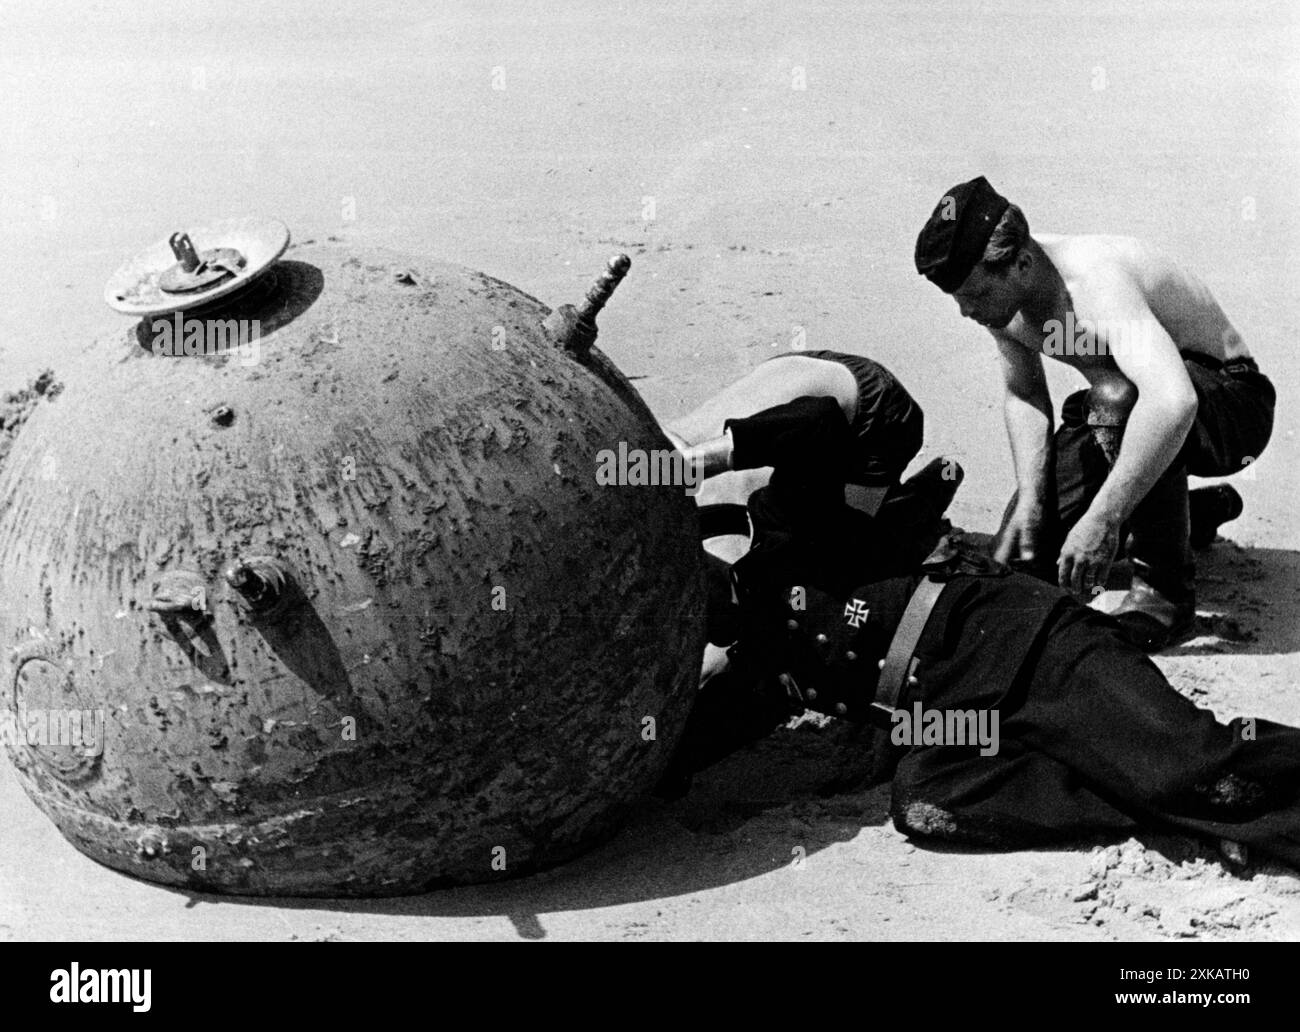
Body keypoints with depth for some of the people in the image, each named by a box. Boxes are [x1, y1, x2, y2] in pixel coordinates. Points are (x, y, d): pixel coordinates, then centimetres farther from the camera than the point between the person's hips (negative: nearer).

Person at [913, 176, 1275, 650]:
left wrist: (1102, 519, -48)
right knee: (1018, 559, 1)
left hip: (1232, 403, -8)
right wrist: (1029, 499, -12)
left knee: (1118, 396, -41)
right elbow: (1023, 394, 2)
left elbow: (1172, 401, -51)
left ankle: (1165, 588, -21)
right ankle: (1194, 510, 24)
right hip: (1123, 411, 8)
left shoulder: (1094, 281, -36)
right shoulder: (995, 290, -11)